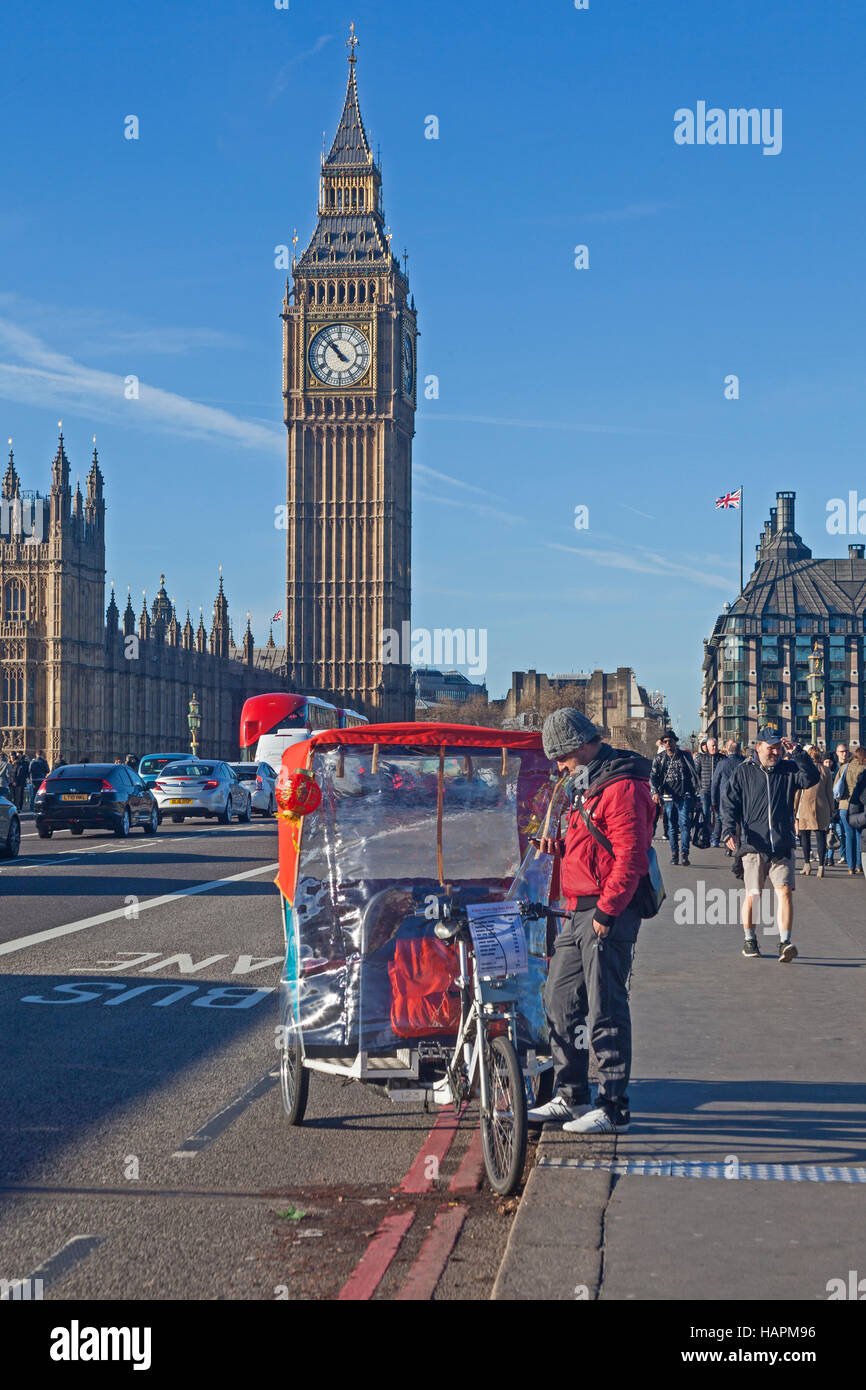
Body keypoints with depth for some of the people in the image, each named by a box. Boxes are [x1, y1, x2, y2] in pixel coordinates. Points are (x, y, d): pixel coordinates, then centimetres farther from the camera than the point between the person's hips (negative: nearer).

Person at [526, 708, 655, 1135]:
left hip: (608, 913, -10)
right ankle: (571, 1096, 24)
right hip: (581, 912, 11)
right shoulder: (591, 784, 19)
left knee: (605, 1010, -6)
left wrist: (607, 911, -22)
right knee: (560, 999, 13)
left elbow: (630, 856, -21)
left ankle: (614, 1108, 1)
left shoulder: (622, 787, -15)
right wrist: (560, 844, 9)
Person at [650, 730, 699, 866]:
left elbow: (693, 776, 10)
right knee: (671, 826, 4)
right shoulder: (659, 758, 10)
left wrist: (694, 794, 3)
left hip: (684, 796, -1)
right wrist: (655, 792, -13)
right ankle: (674, 853, 11)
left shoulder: (686, 756, 9)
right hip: (668, 796, 1)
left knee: (684, 823, -12)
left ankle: (685, 854, -13)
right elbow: (653, 777, 2)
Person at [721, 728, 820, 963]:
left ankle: (785, 942, -15)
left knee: (784, 891, -12)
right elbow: (729, 804, 4)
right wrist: (728, 831, -11)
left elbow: (812, 778, -6)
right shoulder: (743, 773, 6)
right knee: (752, 895, 1)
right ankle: (749, 940, 20)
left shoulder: (789, 769, 10)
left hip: (783, 846, 1)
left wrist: (797, 753, -12)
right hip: (753, 846, -1)